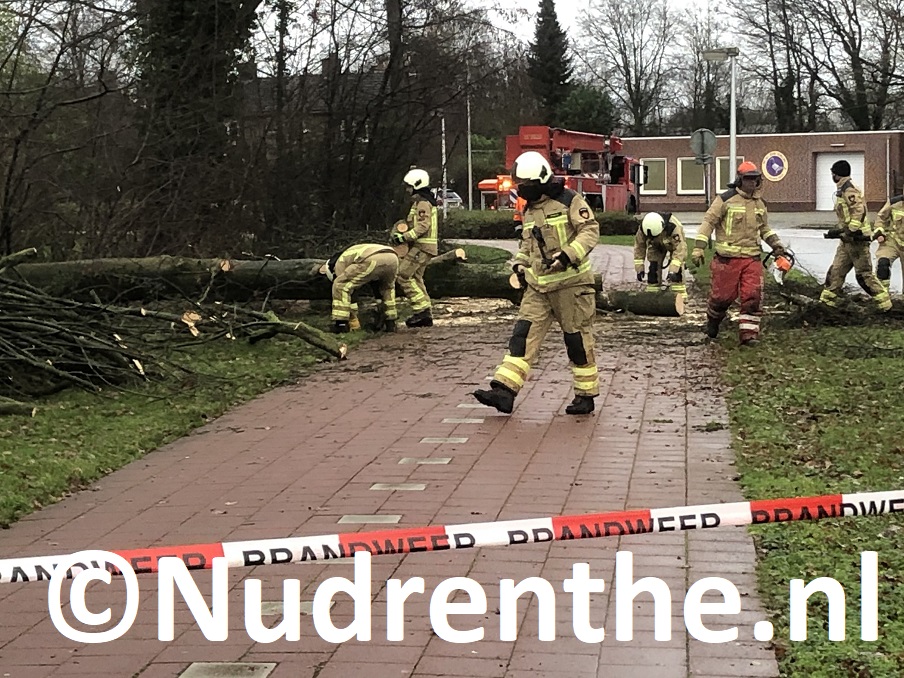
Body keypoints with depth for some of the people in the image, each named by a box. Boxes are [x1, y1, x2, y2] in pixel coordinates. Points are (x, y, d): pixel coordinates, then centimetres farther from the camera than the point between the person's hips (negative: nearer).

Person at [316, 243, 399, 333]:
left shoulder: (340, 262, 24)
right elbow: (375, 284, 48)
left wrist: (353, 322, 25)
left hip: (373, 260, -7)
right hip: (393, 257, 7)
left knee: (340, 286, 11)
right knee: (387, 287, 38)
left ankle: (340, 325, 8)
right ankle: (390, 323, 33)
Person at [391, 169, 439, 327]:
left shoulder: (422, 202, -13)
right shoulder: (424, 201, 20)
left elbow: (423, 226, -22)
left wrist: (404, 237, -23)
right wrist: (403, 234, 12)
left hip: (422, 247, -11)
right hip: (423, 247, 11)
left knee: (403, 275, -11)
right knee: (416, 278, 12)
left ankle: (422, 309, -13)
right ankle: (426, 315, 11)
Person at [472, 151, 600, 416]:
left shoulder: (569, 201, -8)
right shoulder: (530, 209, 16)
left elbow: (590, 230, -15)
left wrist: (568, 255, -26)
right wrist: (520, 262, 11)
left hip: (571, 282, -6)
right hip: (538, 285, 7)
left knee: (577, 338, 1)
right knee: (524, 334, -5)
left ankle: (586, 395, 14)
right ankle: (504, 390, -11)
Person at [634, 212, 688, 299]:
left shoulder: (674, 227, -45)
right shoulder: (642, 229, -34)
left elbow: (680, 249, -43)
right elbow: (639, 246, -19)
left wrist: (672, 270, -50)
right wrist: (639, 268, -20)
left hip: (674, 242, -3)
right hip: (656, 246, 3)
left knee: (677, 270, -19)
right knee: (653, 268, -9)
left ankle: (680, 295, -12)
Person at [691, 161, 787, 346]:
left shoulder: (760, 204, 14)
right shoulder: (725, 200, -6)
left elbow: (765, 229, 28)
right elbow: (708, 222, -6)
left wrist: (776, 244, 12)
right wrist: (698, 248, -12)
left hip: (752, 258, 5)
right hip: (728, 258, -4)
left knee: (753, 296, -6)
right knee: (723, 294, 3)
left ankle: (748, 334, -3)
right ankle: (712, 322, 32)